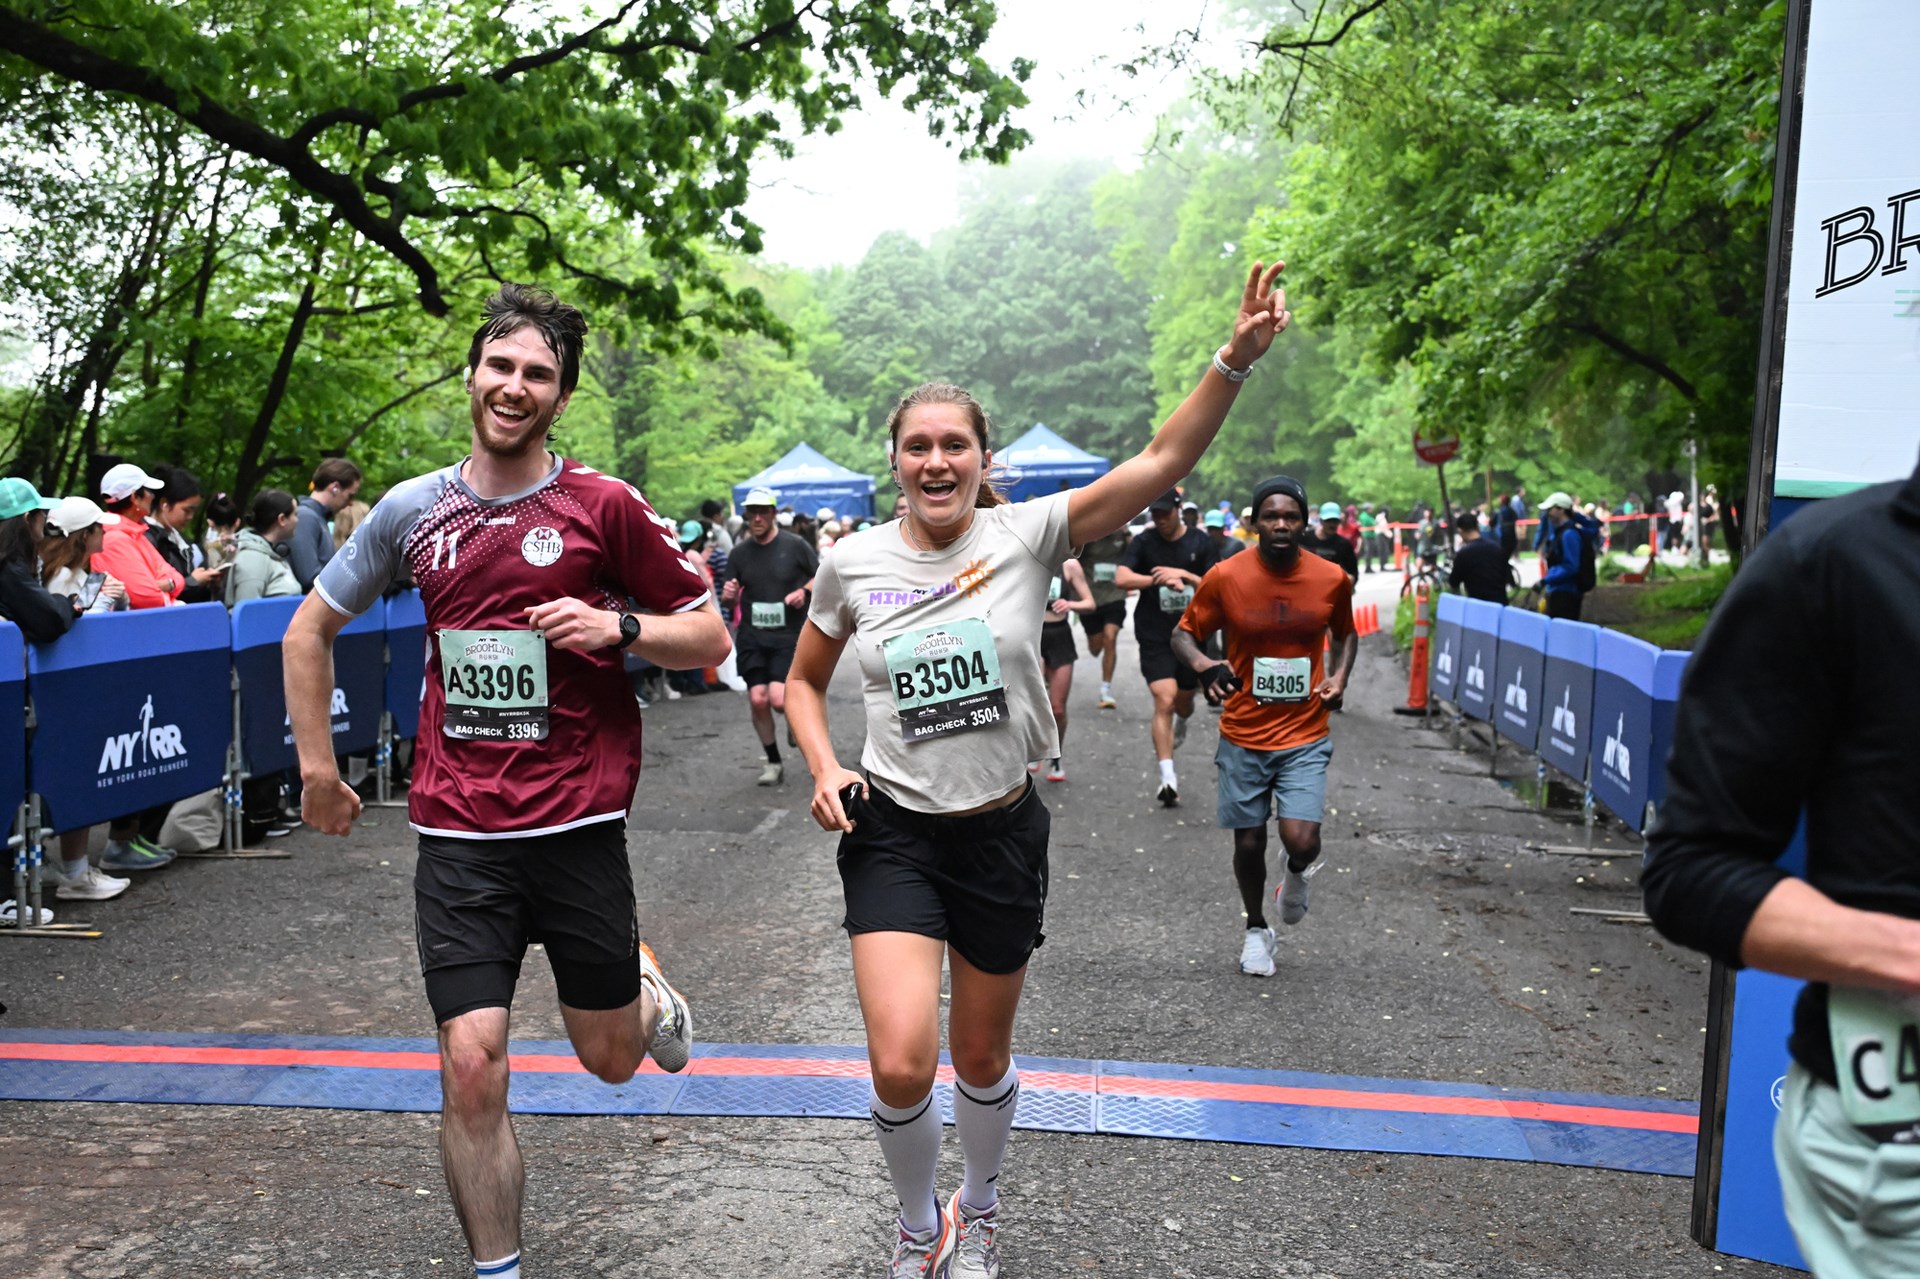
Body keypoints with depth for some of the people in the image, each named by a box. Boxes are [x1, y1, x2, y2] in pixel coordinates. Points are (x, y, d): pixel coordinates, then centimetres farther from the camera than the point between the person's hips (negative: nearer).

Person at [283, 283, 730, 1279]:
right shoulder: (414, 509, 4)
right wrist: (318, 768, 14)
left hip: (577, 822, -1)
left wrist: (617, 625, -17)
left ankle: (643, 981, 47)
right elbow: (309, 630, 17)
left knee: (611, 1059, 12)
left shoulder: (604, 507, -4)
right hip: (456, 831, 2)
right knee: (472, 1072, -2)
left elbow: (710, 638, 1)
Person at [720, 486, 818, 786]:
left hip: (788, 635, -3)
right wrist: (728, 596, -11)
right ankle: (773, 763, 16)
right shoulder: (740, 552, 5)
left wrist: (805, 590, -14)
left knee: (779, 699, -16)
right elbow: (729, 601, 12)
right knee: (757, 699, -3)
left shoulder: (793, 545, -4)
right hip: (752, 636, 3)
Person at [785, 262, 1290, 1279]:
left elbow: (1163, 462, -17)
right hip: (892, 831, 0)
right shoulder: (851, 564, -3)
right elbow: (805, 680, 11)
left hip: (1002, 832, 0)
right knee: (900, 1065, -12)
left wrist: (1236, 357, -29)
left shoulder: (1024, 535, -8)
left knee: (982, 1057, 16)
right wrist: (824, 770, -6)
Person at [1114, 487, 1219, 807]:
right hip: (1154, 637, -2)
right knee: (1164, 701, -15)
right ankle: (1168, 777, -14)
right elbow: (1121, 578, -16)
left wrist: (1183, 575, -15)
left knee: (1183, 700, 17)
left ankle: (1180, 723, 57)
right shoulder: (1143, 542, -3)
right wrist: (1160, 579, -22)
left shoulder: (1199, 542, 1)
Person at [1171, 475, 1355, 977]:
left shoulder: (1332, 578, -4)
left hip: (1305, 735, 0)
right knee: (1249, 843, 9)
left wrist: (1340, 676, -3)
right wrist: (1203, 664, -21)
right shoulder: (1225, 577, -10)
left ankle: (1296, 875, 24)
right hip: (1243, 735, 0)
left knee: (1301, 840, -15)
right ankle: (1256, 928, 37)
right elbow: (1183, 633, 0)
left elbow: (1346, 633, 15)